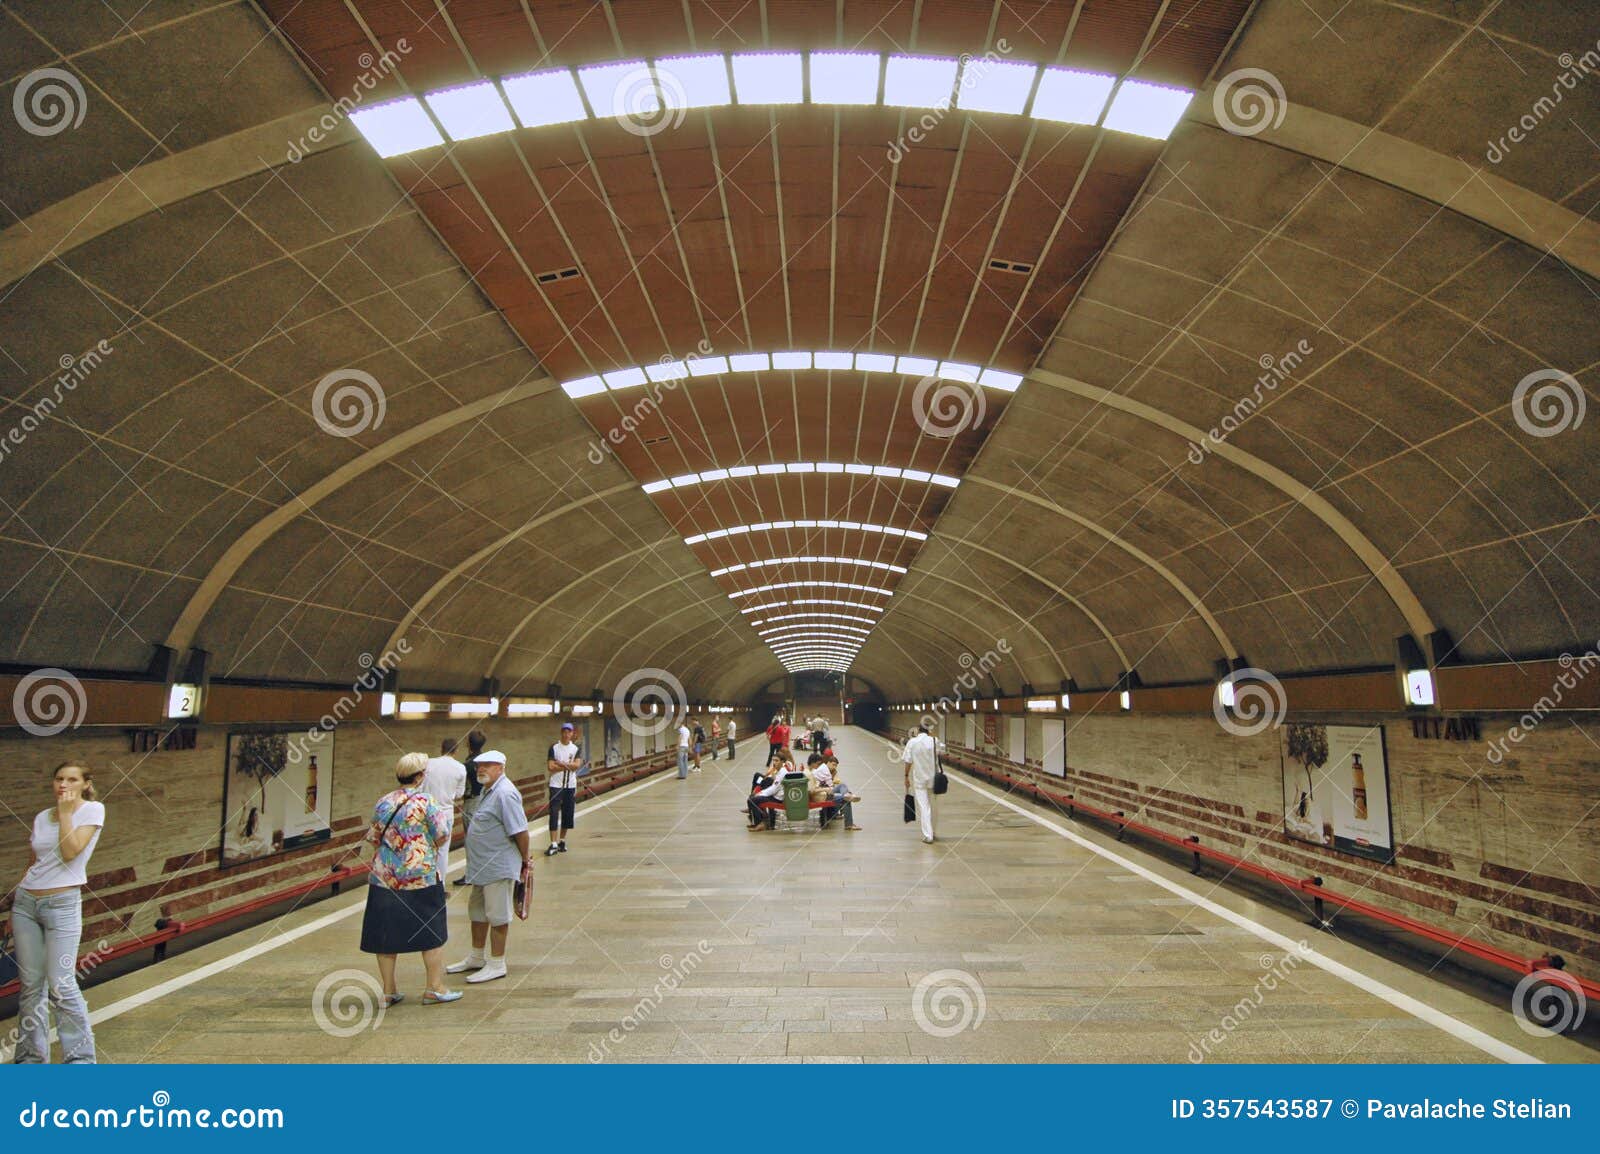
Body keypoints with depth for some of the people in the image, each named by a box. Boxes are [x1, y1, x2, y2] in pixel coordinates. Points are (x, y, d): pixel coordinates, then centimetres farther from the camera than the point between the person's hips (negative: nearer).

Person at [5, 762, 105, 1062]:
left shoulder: (93, 810, -4)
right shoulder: (41, 817, 11)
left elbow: (70, 852, -15)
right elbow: (33, 862, 19)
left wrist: (65, 812, -10)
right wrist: (15, 903, 18)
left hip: (62, 903, -5)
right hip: (26, 902, 5)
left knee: (61, 985, -7)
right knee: (31, 984, 8)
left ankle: (80, 1058, 2)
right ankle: (31, 1057, 20)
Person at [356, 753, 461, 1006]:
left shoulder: (383, 802, 6)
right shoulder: (427, 802, -11)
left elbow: (373, 839, 13)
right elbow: (442, 837, -9)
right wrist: (447, 812, 7)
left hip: (384, 878, 5)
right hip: (421, 877, -5)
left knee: (386, 935, 11)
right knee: (432, 933, 7)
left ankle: (389, 991, 17)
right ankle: (434, 988, 12)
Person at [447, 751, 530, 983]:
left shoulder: (505, 794, -22)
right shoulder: (488, 791, 12)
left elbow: (520, 831, -23)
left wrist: (525, 860, -14)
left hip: (499, 867, -11)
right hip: (482, 866, 11)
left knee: (497, 915, 1)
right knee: (476, 910, 22)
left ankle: (496, 964, 13)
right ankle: (476, 958, 38)